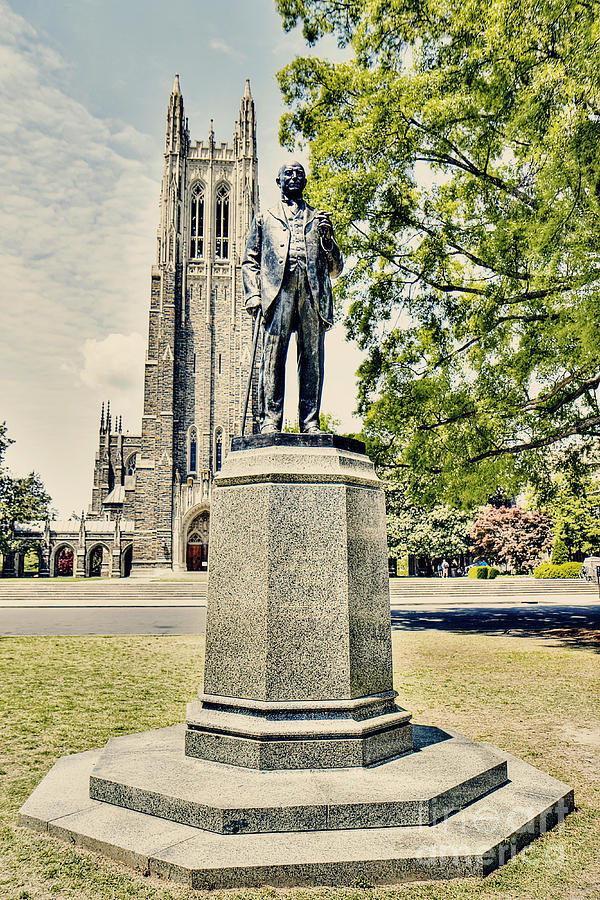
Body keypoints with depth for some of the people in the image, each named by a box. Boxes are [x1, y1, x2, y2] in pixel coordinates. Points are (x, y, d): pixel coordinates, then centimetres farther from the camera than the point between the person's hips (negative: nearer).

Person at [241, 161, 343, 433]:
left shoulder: (319, 218, 28)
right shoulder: (264, 218, 25)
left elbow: (335, 269, 22)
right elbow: (250, 261, 16)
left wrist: (327, 238, 4)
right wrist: (253, 294, 0)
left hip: (313, 294, 1)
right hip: (278, 292, -1)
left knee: (312, 359, -7)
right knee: (272, 358, -12)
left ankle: (310, 422, -6)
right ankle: (270, 420, -12)